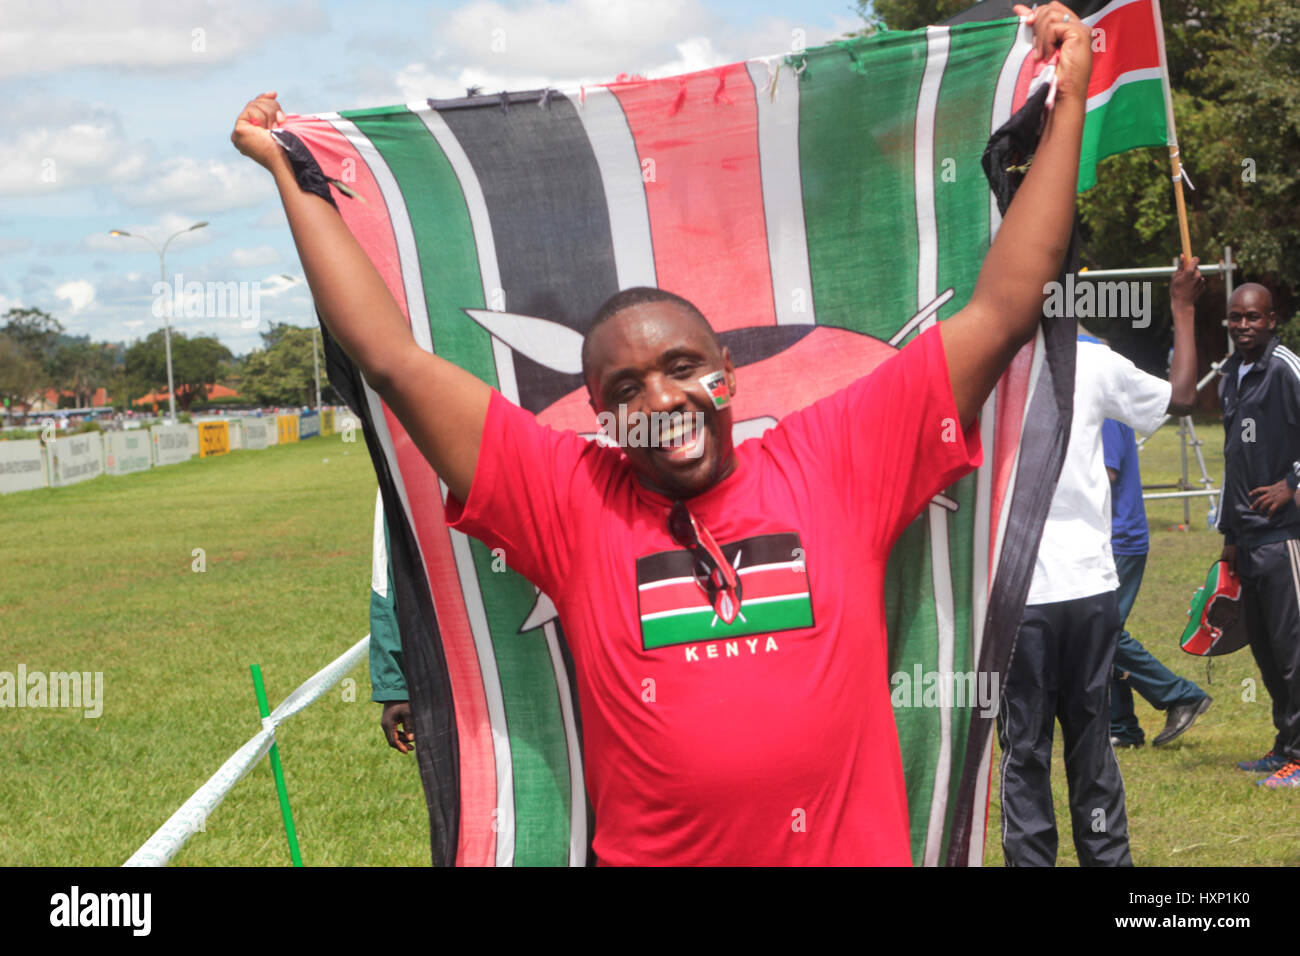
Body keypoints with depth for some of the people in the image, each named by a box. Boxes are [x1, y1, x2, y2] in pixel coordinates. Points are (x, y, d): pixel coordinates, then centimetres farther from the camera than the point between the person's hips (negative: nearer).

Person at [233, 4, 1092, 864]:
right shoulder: (574, 503, 1)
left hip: (853, 845, 0)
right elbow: (396, 362, 1)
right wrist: (291, 176, 4)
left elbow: (1001, 312, 4)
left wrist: (1067, 104, 4)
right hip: (651, 850, 0)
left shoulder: (833, 464, 2)